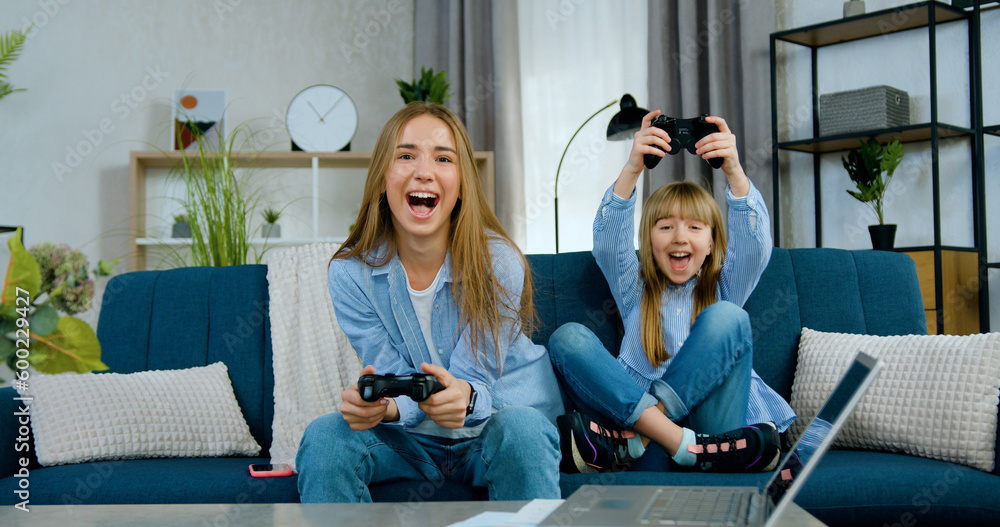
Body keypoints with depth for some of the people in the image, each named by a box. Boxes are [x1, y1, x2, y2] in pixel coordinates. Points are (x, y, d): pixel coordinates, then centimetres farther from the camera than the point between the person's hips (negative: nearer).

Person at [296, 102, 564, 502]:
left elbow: (474, 383, -19)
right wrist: (378, 403, -37)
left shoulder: (499, 263, -19)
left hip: (488, 428, -1)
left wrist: (465, 396, -45)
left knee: (519, 426, -35)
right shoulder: (350, 273, -12)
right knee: (323, 436, -25)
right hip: (411, 437, 2)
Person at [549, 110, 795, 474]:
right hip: (637, 406, 1)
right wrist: (632, 168, -18)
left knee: (726, 317, -23)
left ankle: (631, 443, -31)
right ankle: (684, 445, -35)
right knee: (567, 338, -20)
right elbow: (607, 240, -1)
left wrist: (734, 171, -20)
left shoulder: (723, 287, 18)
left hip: (710, 414, -1)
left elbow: (756, 246, -3)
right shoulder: (635, 287, 18)